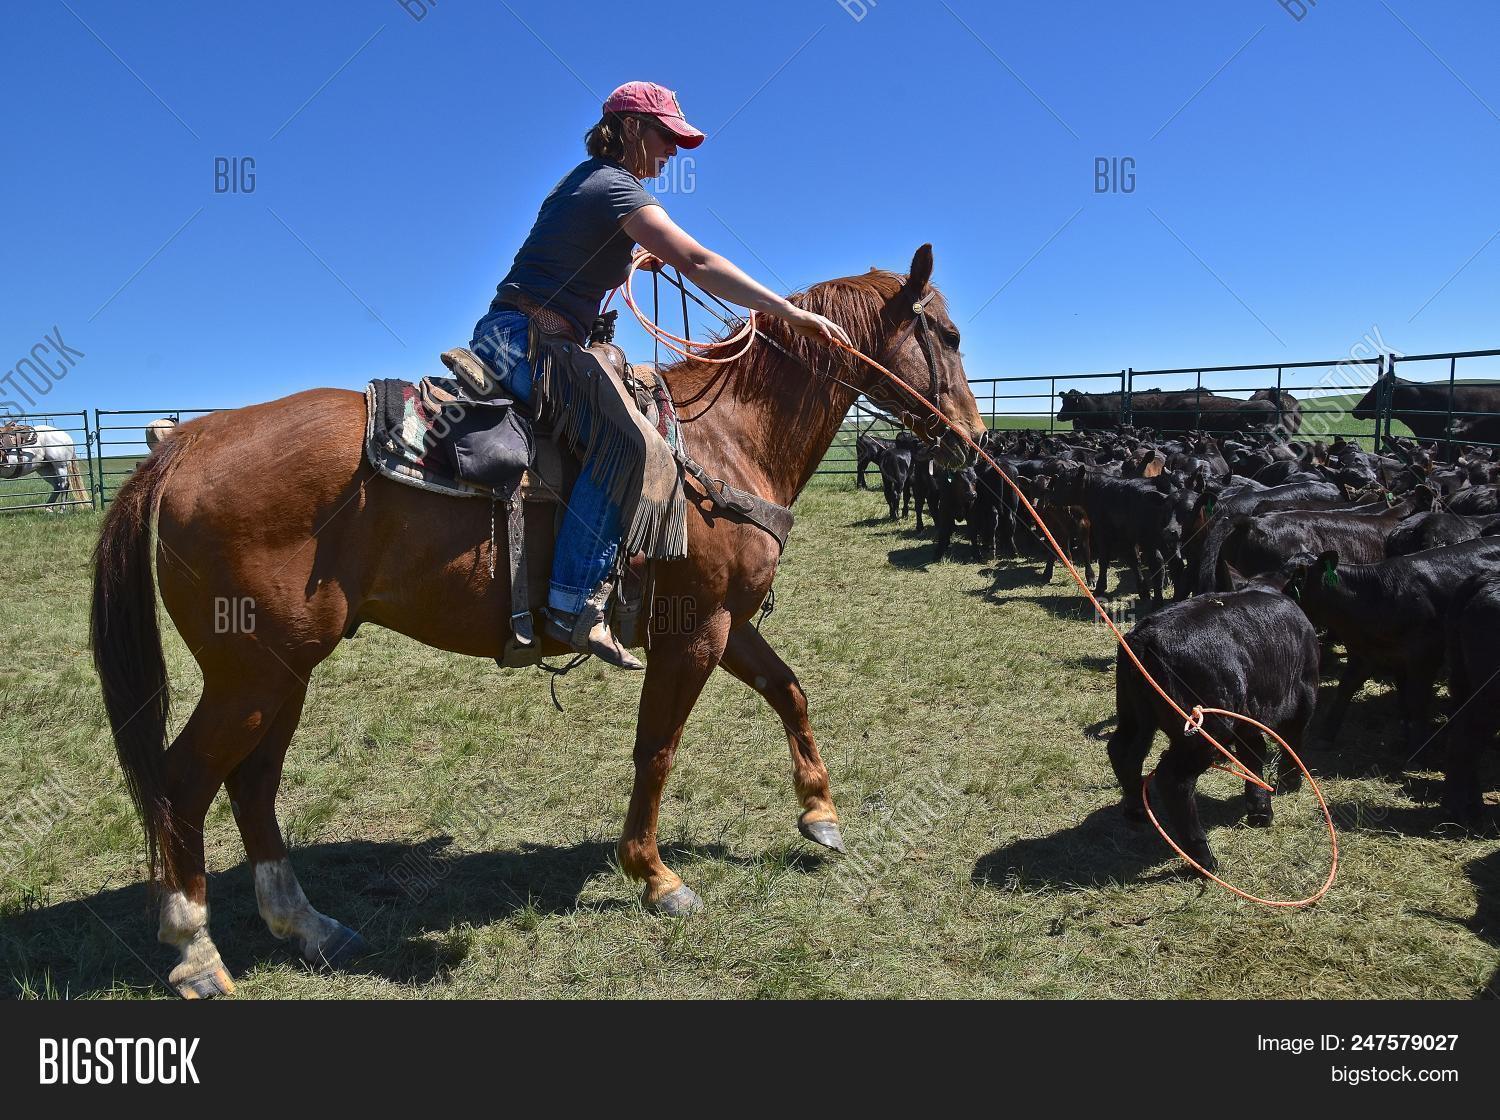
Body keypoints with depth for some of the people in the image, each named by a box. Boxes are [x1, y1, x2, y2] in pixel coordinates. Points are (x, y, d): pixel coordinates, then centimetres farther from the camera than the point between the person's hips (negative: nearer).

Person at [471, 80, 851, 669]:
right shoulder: (617, 189, -10)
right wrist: (790, 313, -22)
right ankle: (574, 603, -30)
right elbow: (698, 264, -20)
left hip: (506, 336, 11)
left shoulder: (584, 179, 20)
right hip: (526, 341, -11)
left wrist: (640, 255, 35)